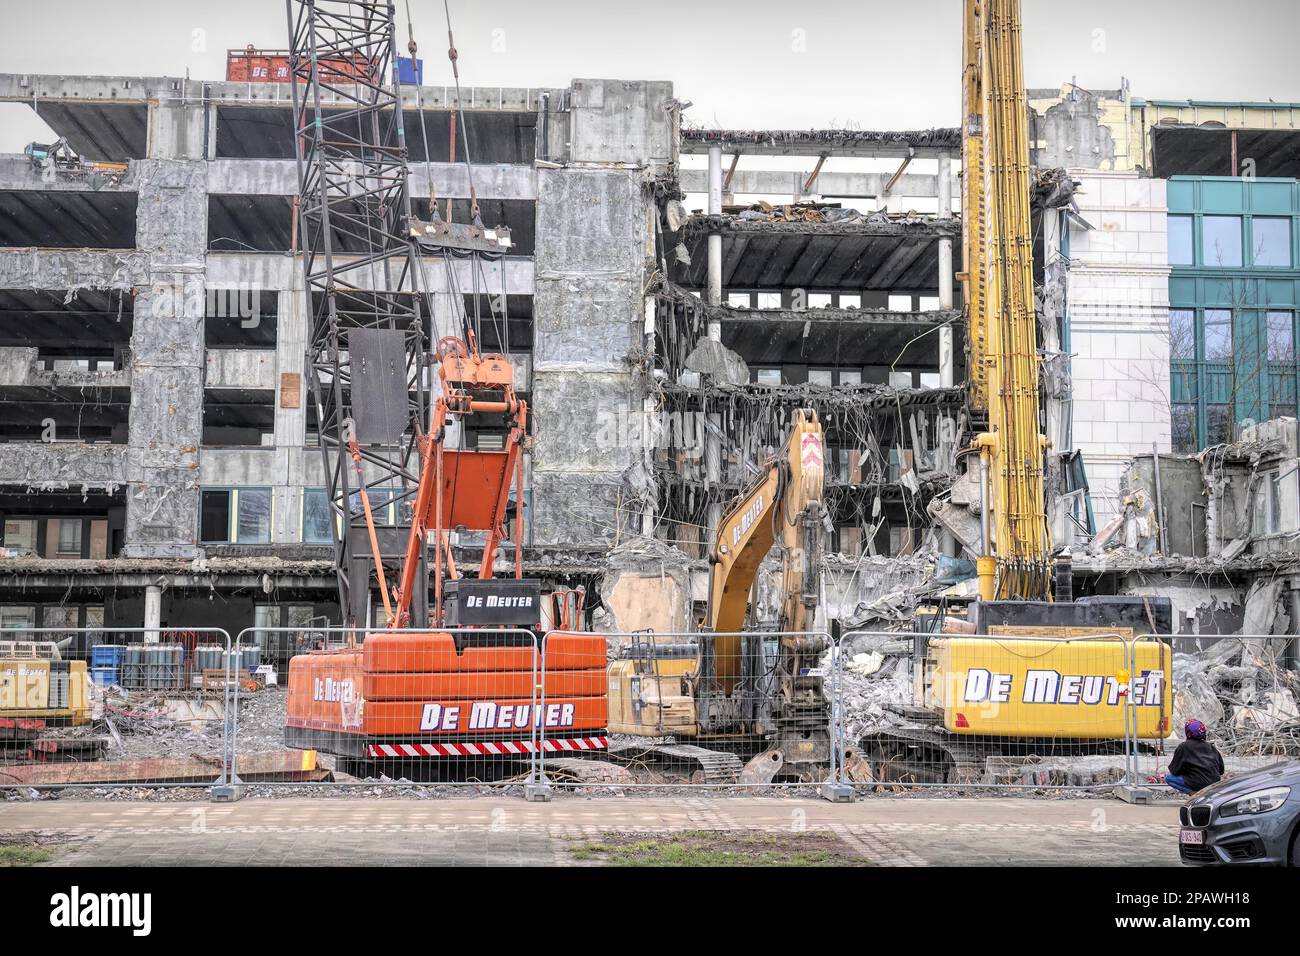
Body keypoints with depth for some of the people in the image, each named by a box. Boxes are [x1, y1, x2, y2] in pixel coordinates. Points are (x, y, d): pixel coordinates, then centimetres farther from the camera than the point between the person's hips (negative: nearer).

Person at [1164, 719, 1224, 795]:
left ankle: (1193, 791, -10)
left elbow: (1174, 771, -2)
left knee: (1168, 777, 7)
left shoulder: (1184, 746, -3)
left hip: (1198, 783, -7)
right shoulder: (1210, 746, 12)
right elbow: (1221, 770, 15)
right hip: (1215, 783, 7)